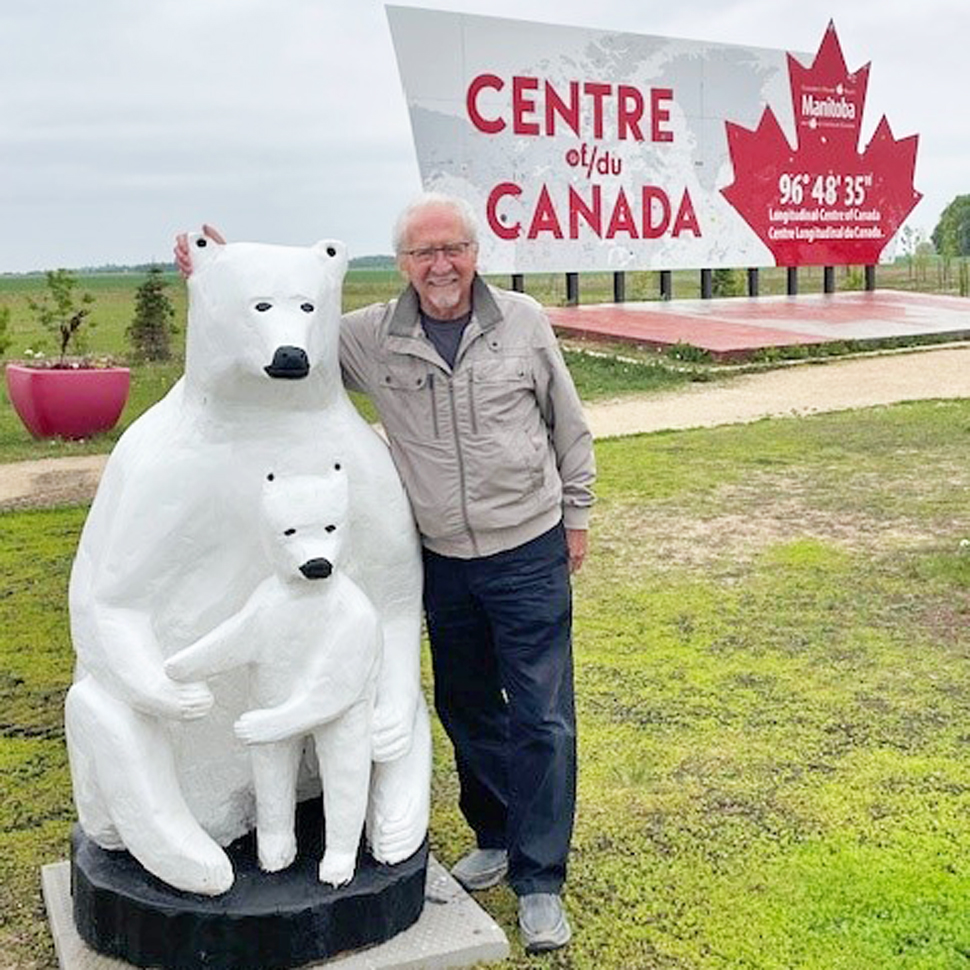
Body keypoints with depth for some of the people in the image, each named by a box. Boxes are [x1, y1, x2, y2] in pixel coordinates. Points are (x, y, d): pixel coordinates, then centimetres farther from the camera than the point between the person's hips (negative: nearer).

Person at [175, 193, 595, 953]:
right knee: (466, 709, 17)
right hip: (443, 562, 3)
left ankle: (538, 879, 15)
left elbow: (569, 425, 3)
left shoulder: (523, 322, -6)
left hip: (530, 555, -2)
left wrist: (577, 514, 6)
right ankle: (495, 838, 39)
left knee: (541, 718, 0)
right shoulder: (372, 338, -5)